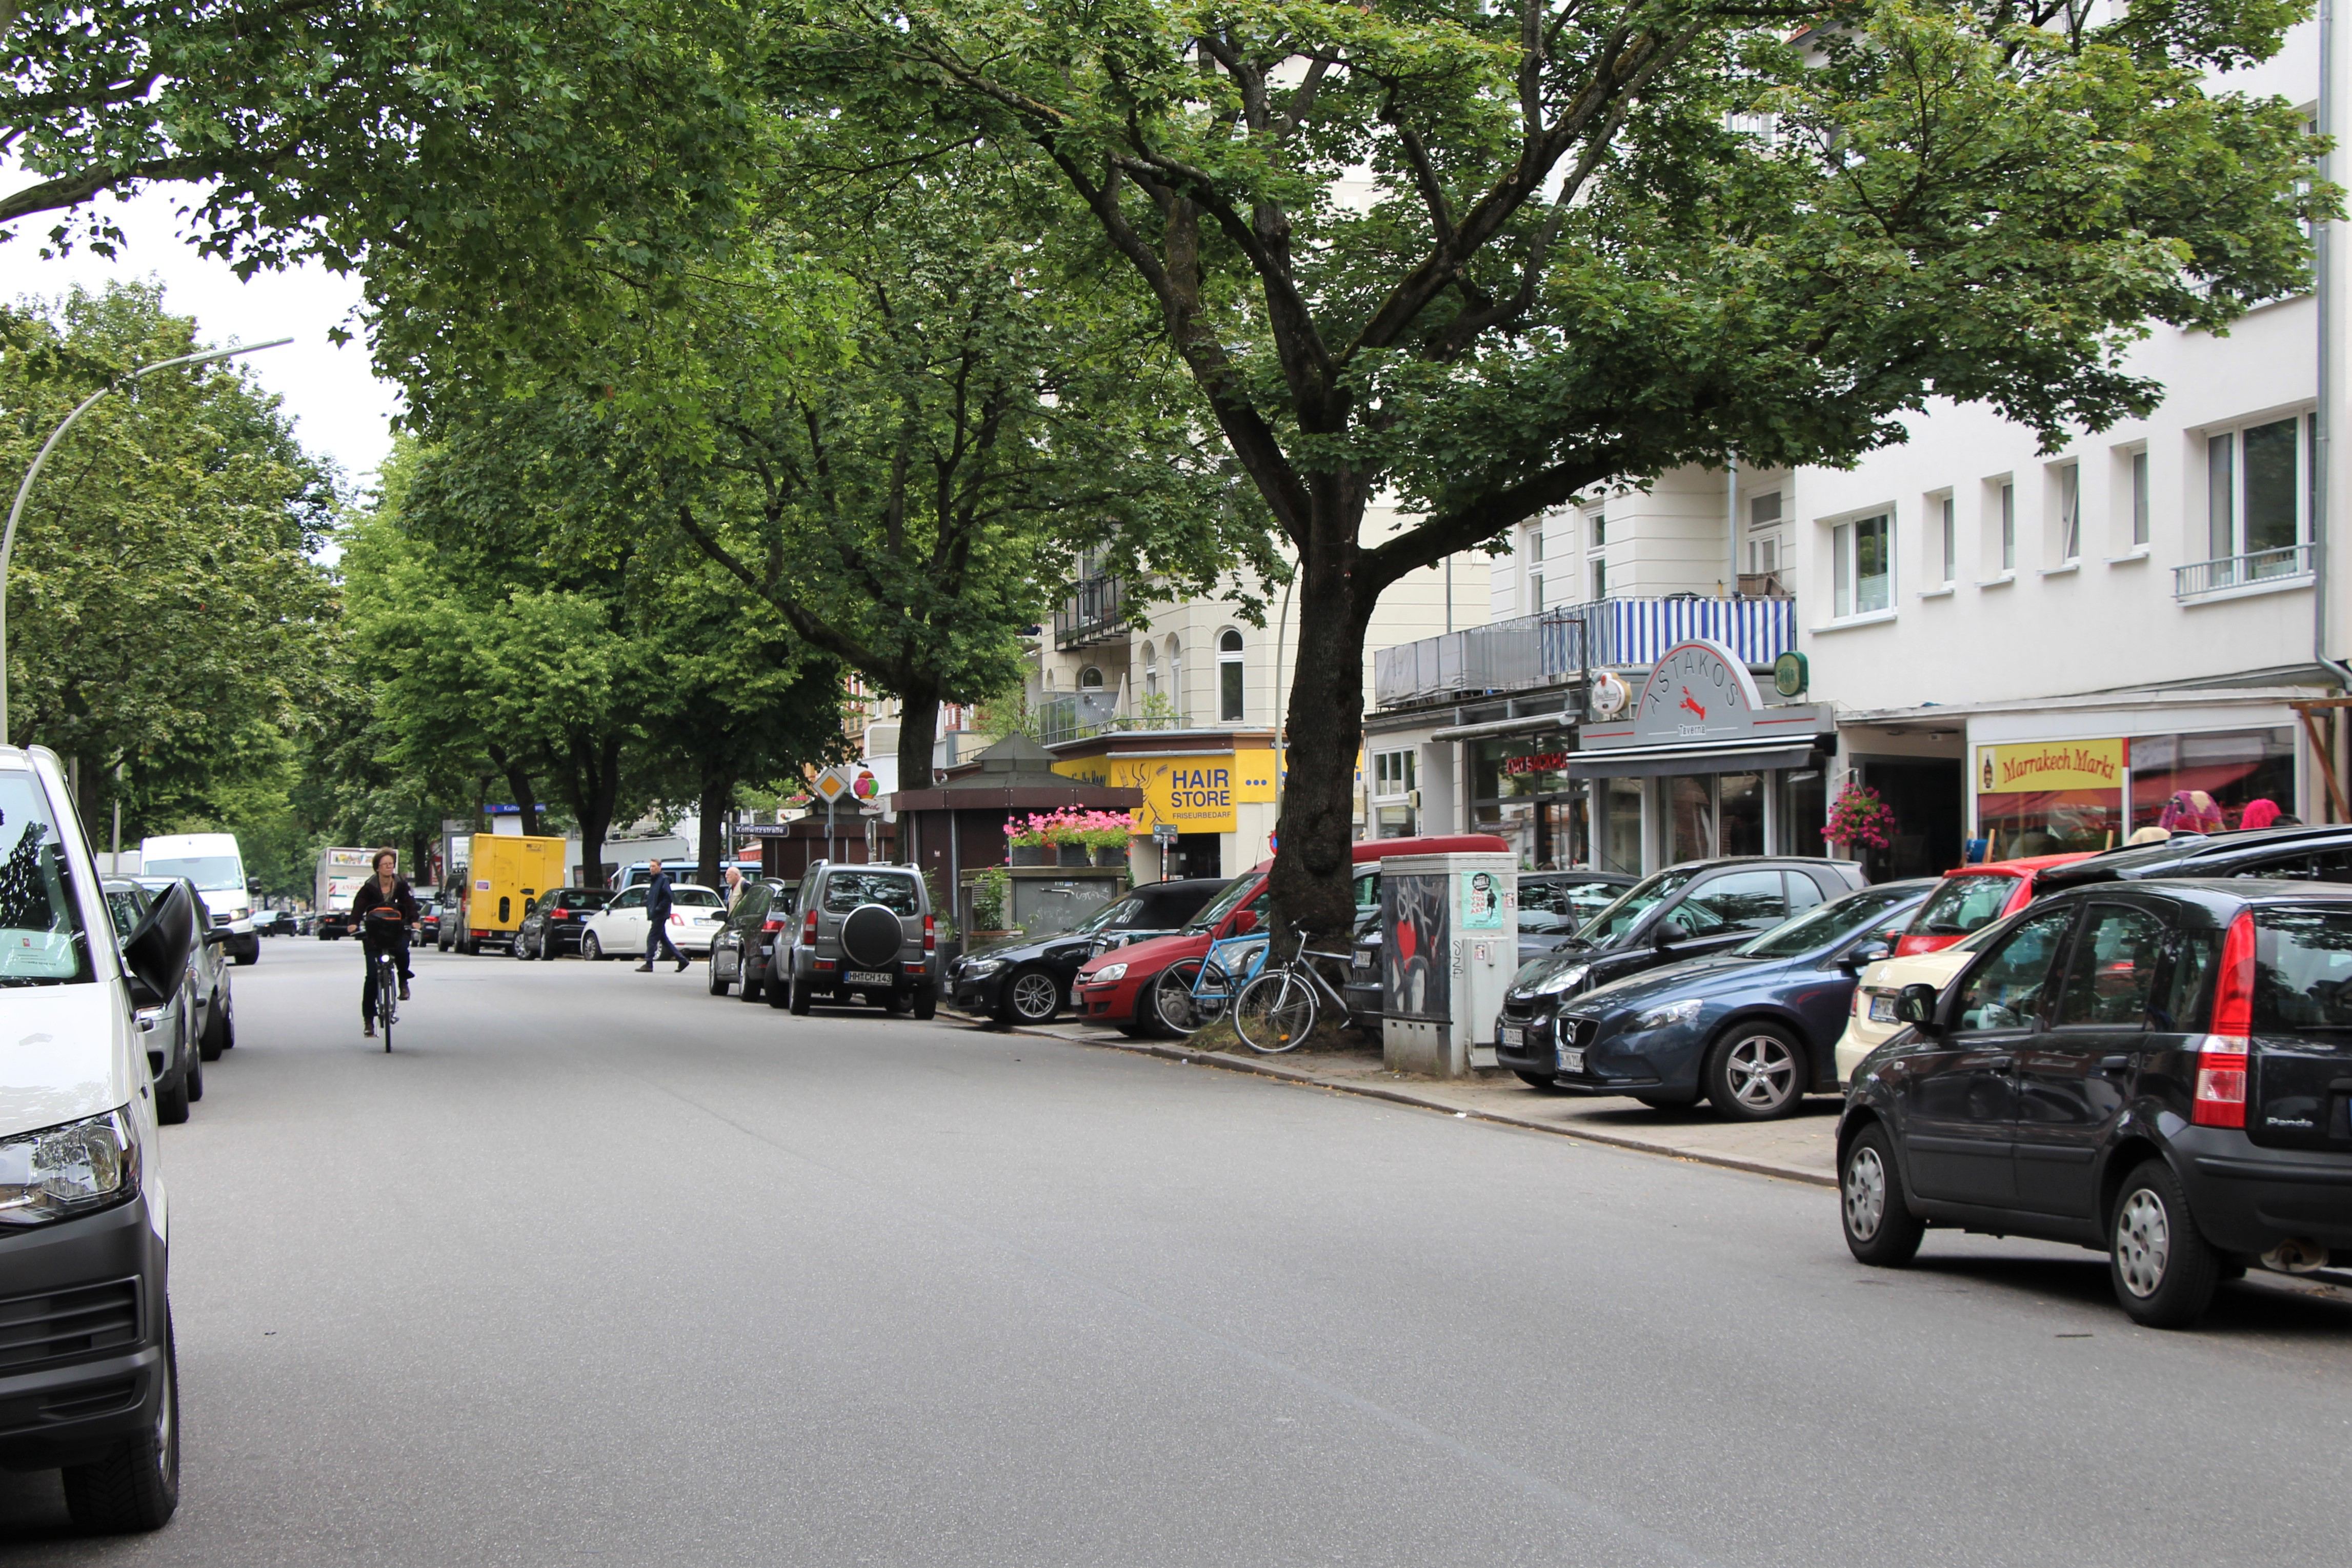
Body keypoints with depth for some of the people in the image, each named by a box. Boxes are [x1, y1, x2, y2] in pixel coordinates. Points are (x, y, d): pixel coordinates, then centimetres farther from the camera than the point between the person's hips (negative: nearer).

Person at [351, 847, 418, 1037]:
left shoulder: (401, 885, -1)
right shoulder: (369, 887, -5)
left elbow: (410, 902, -10)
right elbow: (359, 904, -15)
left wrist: (413, 920, -29)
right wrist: (354, 923, -33)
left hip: (395, 930, 1)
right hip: (373, 932, -1)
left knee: (402, 951, -33)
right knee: (372, 975, -7)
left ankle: (404, 980, -1)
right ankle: (368, 1018, 0)